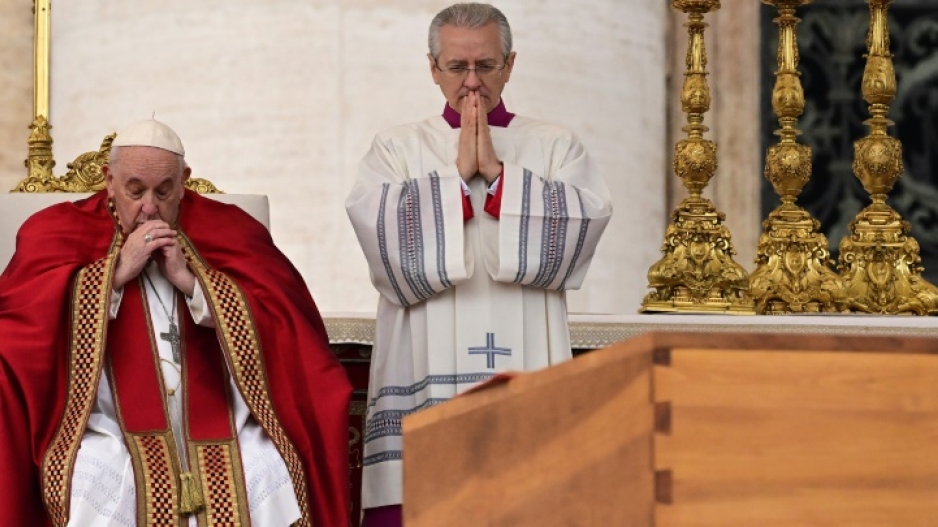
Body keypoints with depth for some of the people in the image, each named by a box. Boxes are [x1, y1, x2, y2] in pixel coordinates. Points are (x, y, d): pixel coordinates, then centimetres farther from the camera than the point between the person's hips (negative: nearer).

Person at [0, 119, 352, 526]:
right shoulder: (63, 232, 9)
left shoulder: (224, 231, 12)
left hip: (218, 427, 2)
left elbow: (277, 325, -1)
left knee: (270, 475, -27)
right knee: (90, 481, -33)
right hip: (113, 434, -1)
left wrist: (189, 279, -8)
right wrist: (118, 271, -10)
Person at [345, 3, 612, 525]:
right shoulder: (396, 149, 12)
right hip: (425, 375, 0)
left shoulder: (556, 147, 12)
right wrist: (457, 173, -7)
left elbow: (586, 220, -6)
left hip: (524, 368, 0)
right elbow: (380, 232, -6)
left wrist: (496, 172, -7)